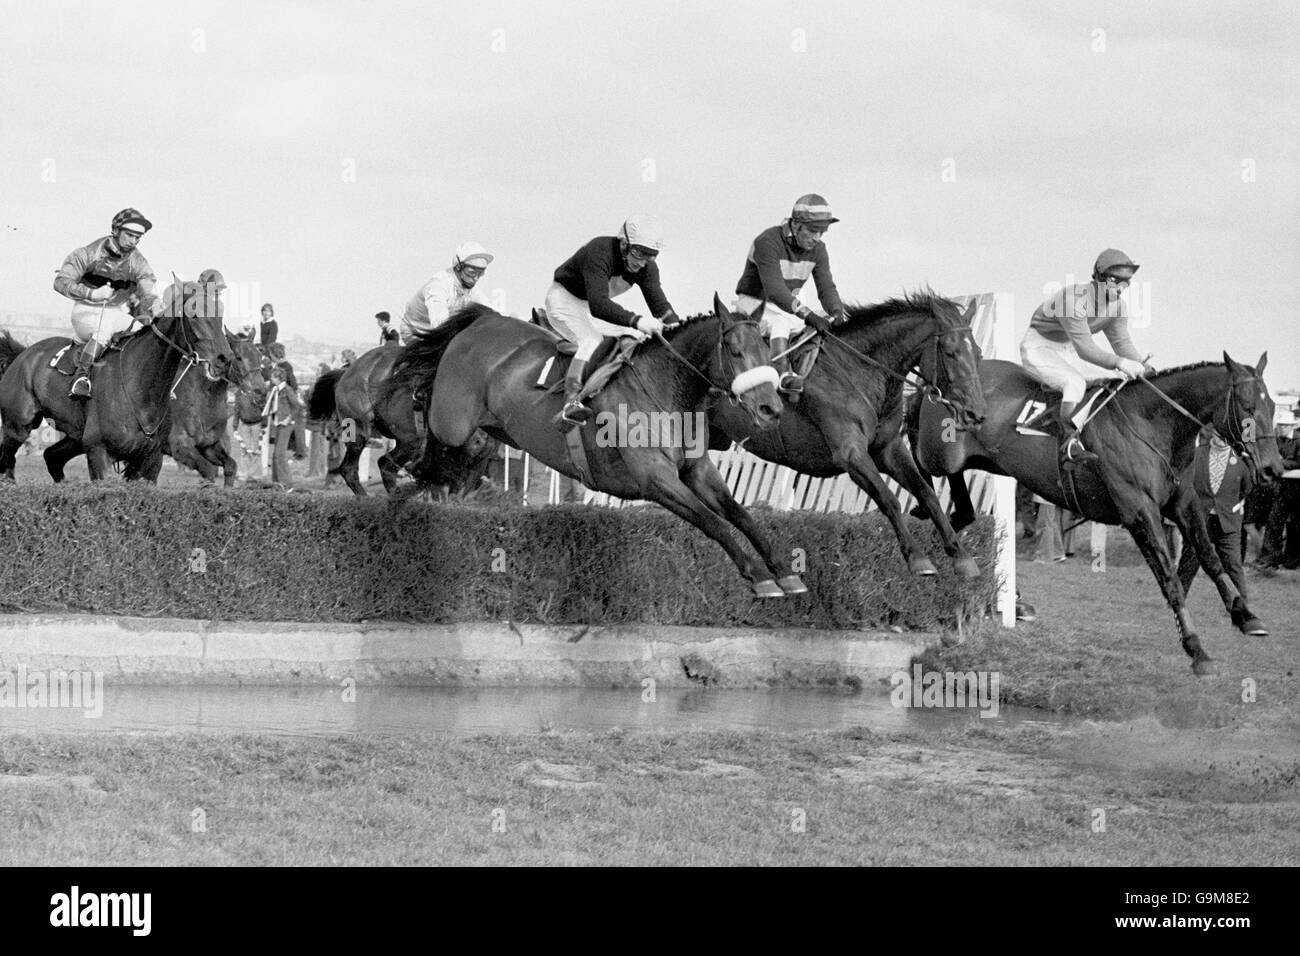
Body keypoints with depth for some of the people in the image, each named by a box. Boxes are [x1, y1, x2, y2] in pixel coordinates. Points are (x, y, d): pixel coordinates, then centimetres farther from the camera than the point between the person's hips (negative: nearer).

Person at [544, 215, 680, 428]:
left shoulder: (647, 267, -12)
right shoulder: (599, 253, -36)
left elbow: (661, 306, -12)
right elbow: (598, 305, -47)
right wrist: (636, 320, -58)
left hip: (594, 307, 8)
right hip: (565, 300, -8)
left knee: (640, 339, -1)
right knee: (591, 341, -32)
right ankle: (571, 404, -45)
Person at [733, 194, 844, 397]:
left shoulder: (817, 249, -4)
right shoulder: (768, 242, -27)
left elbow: (826, 287, -6)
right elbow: (775, 290, -36)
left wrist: (836, 311, -30)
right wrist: (807, 315, -47)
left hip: (788, 306, 8)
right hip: (754, 303, -8)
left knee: (826, 324, -10)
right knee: (780, 323, -38)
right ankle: (784, 375, -56)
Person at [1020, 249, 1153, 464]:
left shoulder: (1117, 305, -4)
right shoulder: (1074, 299, -31)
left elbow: (1122, 342, 2)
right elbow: (1085, 348, -35)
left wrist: (1144, 368, -15)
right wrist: (1119, 362, -44)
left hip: (1069, 353, 9)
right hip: (1039, 348, -9)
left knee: (1120, 379, -1)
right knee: (1075, 382, -35)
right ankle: (1069, 442, -29)